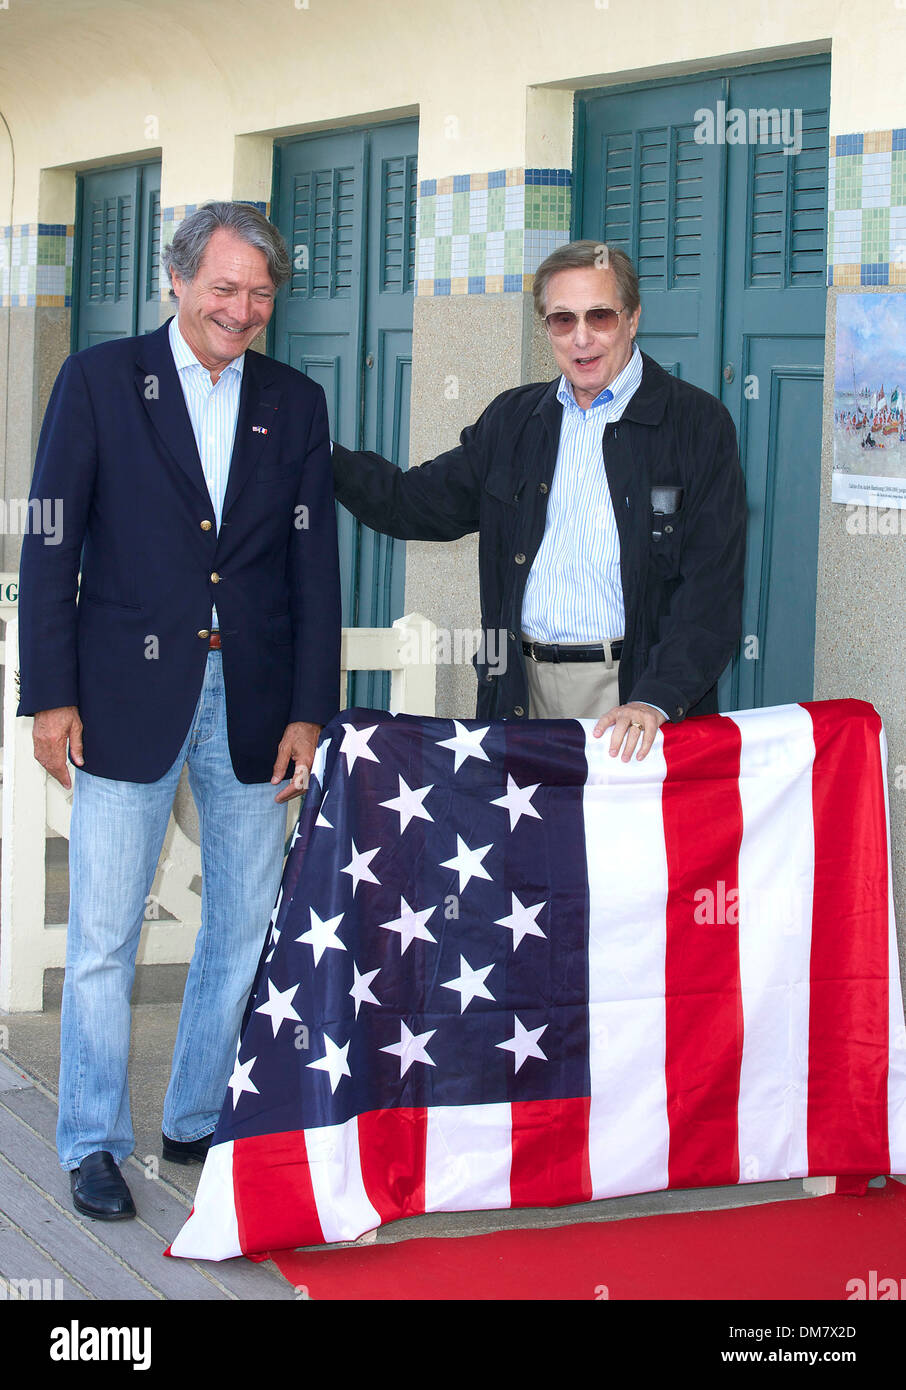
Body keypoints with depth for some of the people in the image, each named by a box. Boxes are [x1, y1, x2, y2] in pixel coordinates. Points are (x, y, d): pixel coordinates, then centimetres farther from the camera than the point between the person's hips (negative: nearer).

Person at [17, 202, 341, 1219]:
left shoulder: (296, 405, 9)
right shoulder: (99, 380, 1)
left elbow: (315, 567, 8)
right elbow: (51, 547, -1)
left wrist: (310, 712, 2)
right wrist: (50, 695, -7)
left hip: (252, 705, 3)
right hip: (129, 697, -3)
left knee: (245, 929, 9)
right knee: (102, 939, 1)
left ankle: (201, 1121, 25)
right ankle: (94, 1144, 14)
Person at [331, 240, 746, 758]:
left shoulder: (699, 422, -2)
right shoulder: (512, 418, 14)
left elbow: (712, 587, -9)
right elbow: (418, 503, 19)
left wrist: (655, 698, -21)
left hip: (631, 691, -3)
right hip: (522, 691, 4)